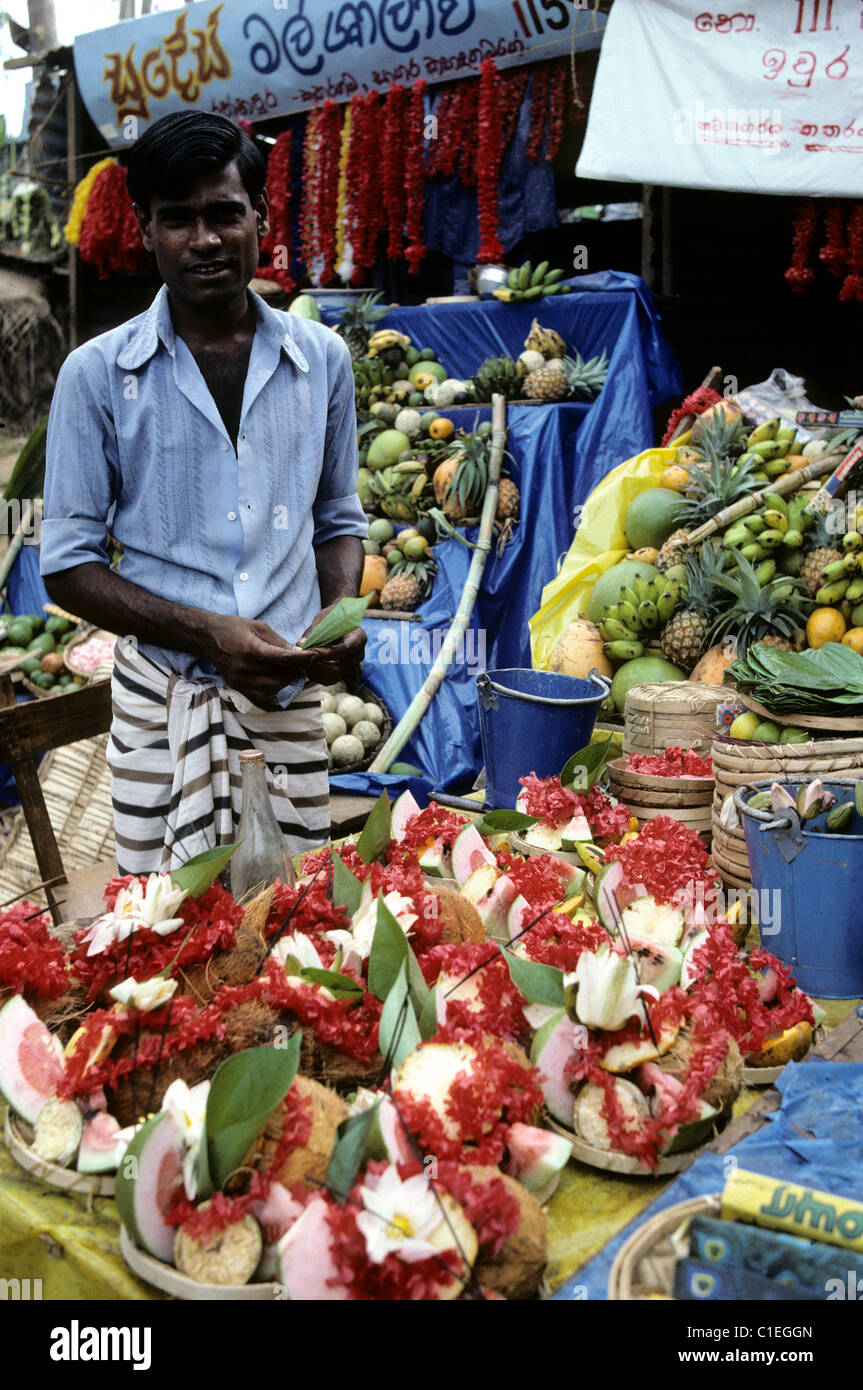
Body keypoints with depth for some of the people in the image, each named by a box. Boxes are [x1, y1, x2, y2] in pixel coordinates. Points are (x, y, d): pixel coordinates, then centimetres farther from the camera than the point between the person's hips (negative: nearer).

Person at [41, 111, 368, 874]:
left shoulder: (321, 358, 7)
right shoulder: (99, 373, -2)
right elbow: (68, 566, -1)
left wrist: (341, 612, -5)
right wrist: (205, 632, -15)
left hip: (291, 697, 2)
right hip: (162, 700, -2)